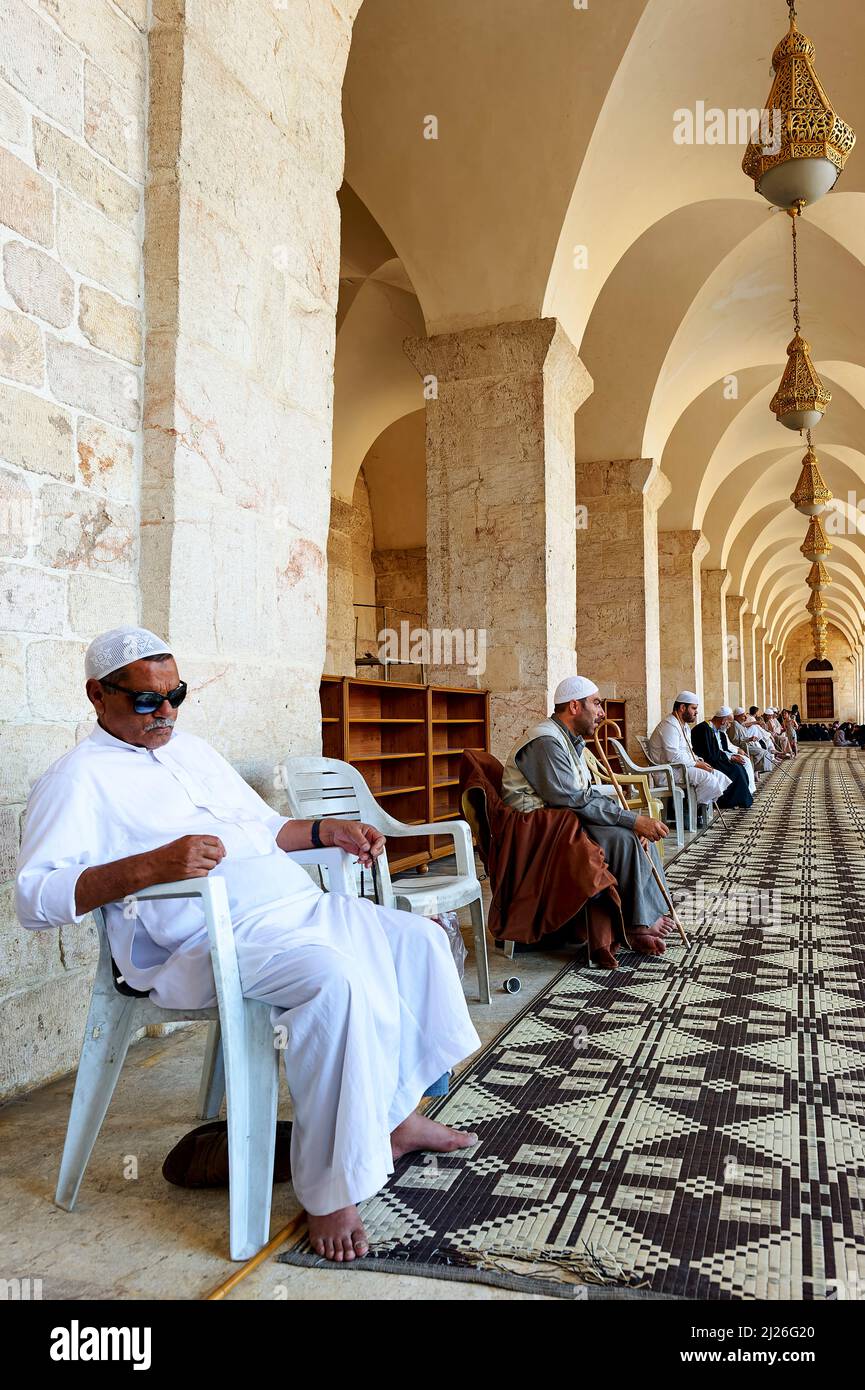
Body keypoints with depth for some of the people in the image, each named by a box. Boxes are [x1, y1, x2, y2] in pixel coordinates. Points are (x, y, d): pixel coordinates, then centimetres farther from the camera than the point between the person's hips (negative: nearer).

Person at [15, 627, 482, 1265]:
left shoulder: (193, 749, 22)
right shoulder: (80, 777, -4)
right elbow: (34, 898, -17)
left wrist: (328, 829, 10)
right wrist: (149, 866, -29)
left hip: (303, 906, 9)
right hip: (214, 942, -9)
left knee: (419, 939, 5)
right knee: (332, 980, -34)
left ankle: (397, 1117, 15)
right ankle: (331, 1193, -19)